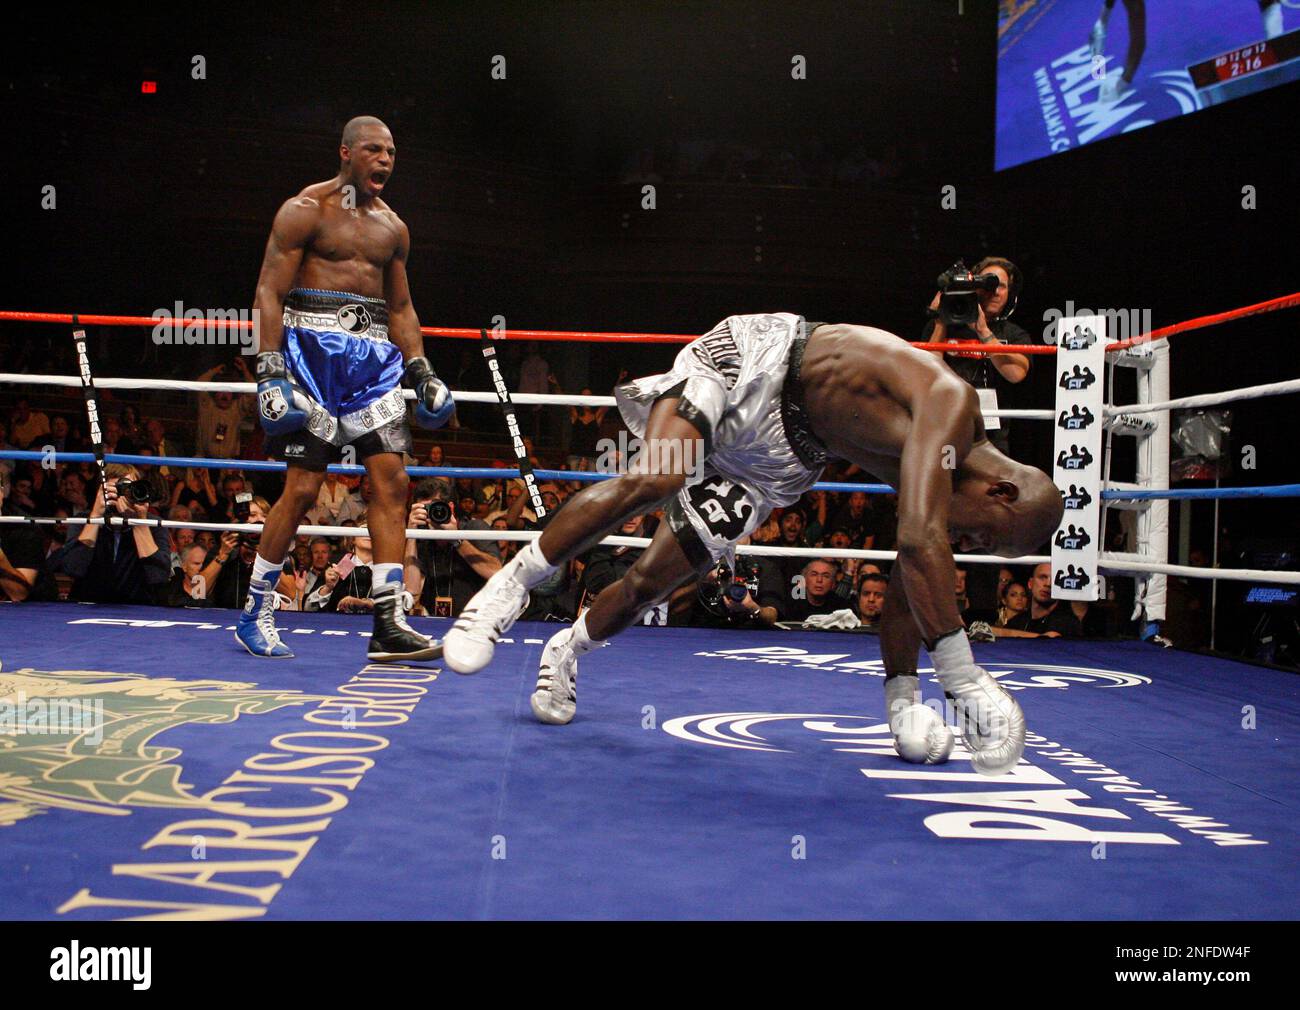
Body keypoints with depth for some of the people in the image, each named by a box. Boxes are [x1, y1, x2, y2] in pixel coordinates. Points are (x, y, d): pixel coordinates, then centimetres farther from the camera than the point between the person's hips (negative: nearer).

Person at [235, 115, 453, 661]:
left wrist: (421, 370, 13)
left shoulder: (392, 227, 17)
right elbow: (269, 294, -6)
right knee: (302, 488, -7)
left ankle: (388, 625, -4)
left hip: (375, 355, 6)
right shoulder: (305, 210, -1)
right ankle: (254, 614, 9)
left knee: (392, 481, -5)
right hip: (314, 348, -6)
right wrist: (270, 373, -15)